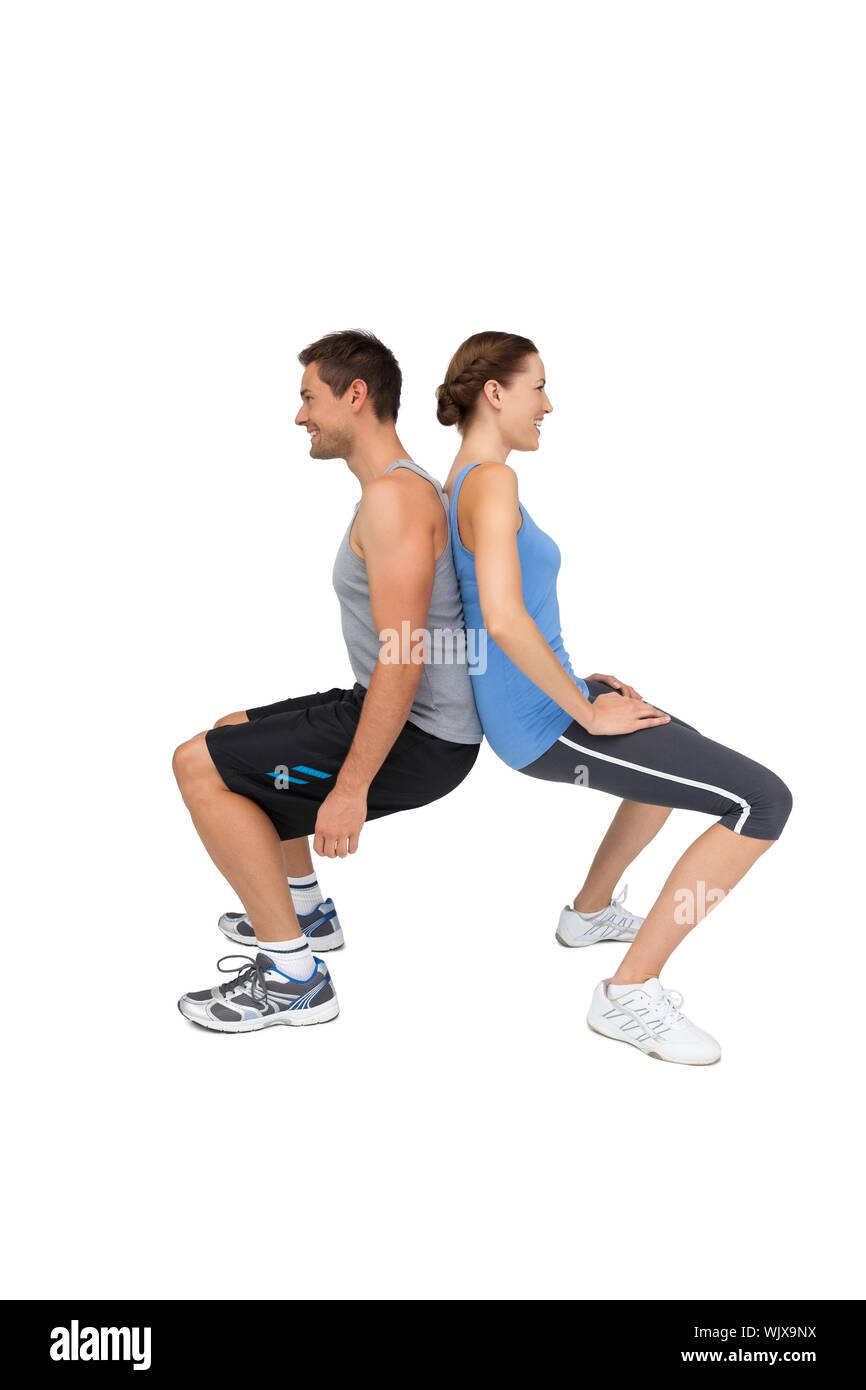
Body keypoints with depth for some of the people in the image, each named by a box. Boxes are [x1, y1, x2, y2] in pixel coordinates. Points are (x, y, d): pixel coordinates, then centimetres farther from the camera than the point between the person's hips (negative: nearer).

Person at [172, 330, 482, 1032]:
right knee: (232, 733, 24)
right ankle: (305, 909, 33)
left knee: (199, 766, -13)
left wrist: (350, 787, -25)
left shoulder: (394, 496, -20)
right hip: (394, 711, 11)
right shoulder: (405, 487, 14)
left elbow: (404, 658, -27)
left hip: (419, 738, -11)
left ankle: (295, 978, -6)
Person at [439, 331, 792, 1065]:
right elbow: (503, 617, -33)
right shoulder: (491, 481, -19)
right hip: (546, 727, -10)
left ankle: (590, 911, 45)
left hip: (529, 707, 10)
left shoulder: (460, 484, 11)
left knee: (679, 755, 34)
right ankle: (629, 992, -5)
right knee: (764, 800, -10)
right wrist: (588, 712, -21)